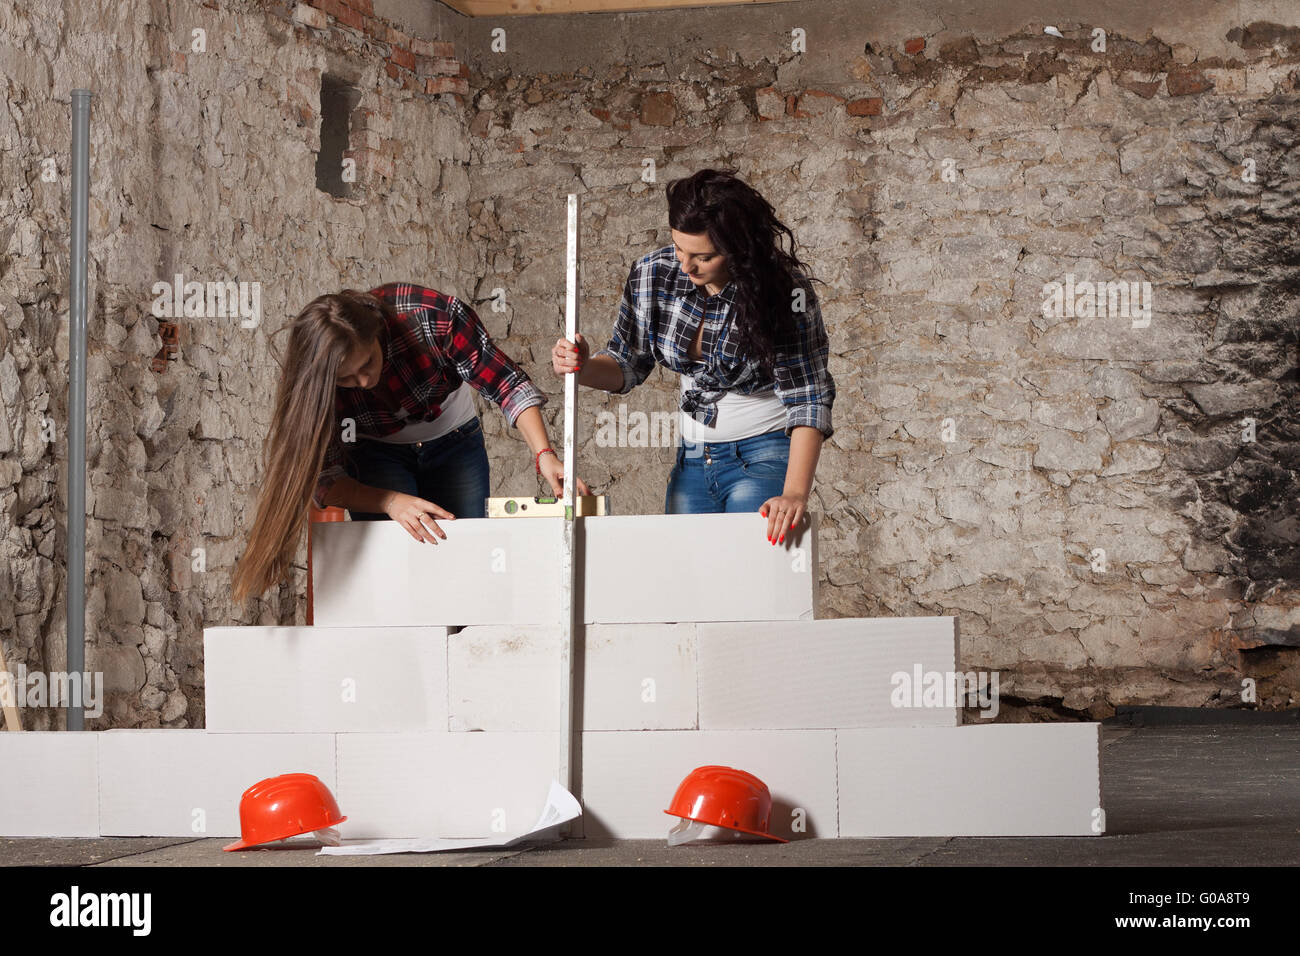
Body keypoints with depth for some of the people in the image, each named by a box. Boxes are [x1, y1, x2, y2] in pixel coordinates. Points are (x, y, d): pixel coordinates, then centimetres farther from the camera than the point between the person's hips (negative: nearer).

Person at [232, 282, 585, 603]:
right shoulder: (312, 379, -29)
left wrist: (544, 454, -37)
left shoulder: (435, 316, -34)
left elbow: (508, 384, -25)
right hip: (377, 454, -1)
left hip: (453, 442, 1)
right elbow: (325, 477, -24)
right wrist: (391, 502, -41)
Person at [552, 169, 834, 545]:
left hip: (764, 456, -5)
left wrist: (795, 493, -31)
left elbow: (808, 399, -20)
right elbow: (626, 365, 6)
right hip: (693, 461, 5)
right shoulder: (653, 274, -7)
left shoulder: (785, 289, -20)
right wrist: (583, 368, -17)